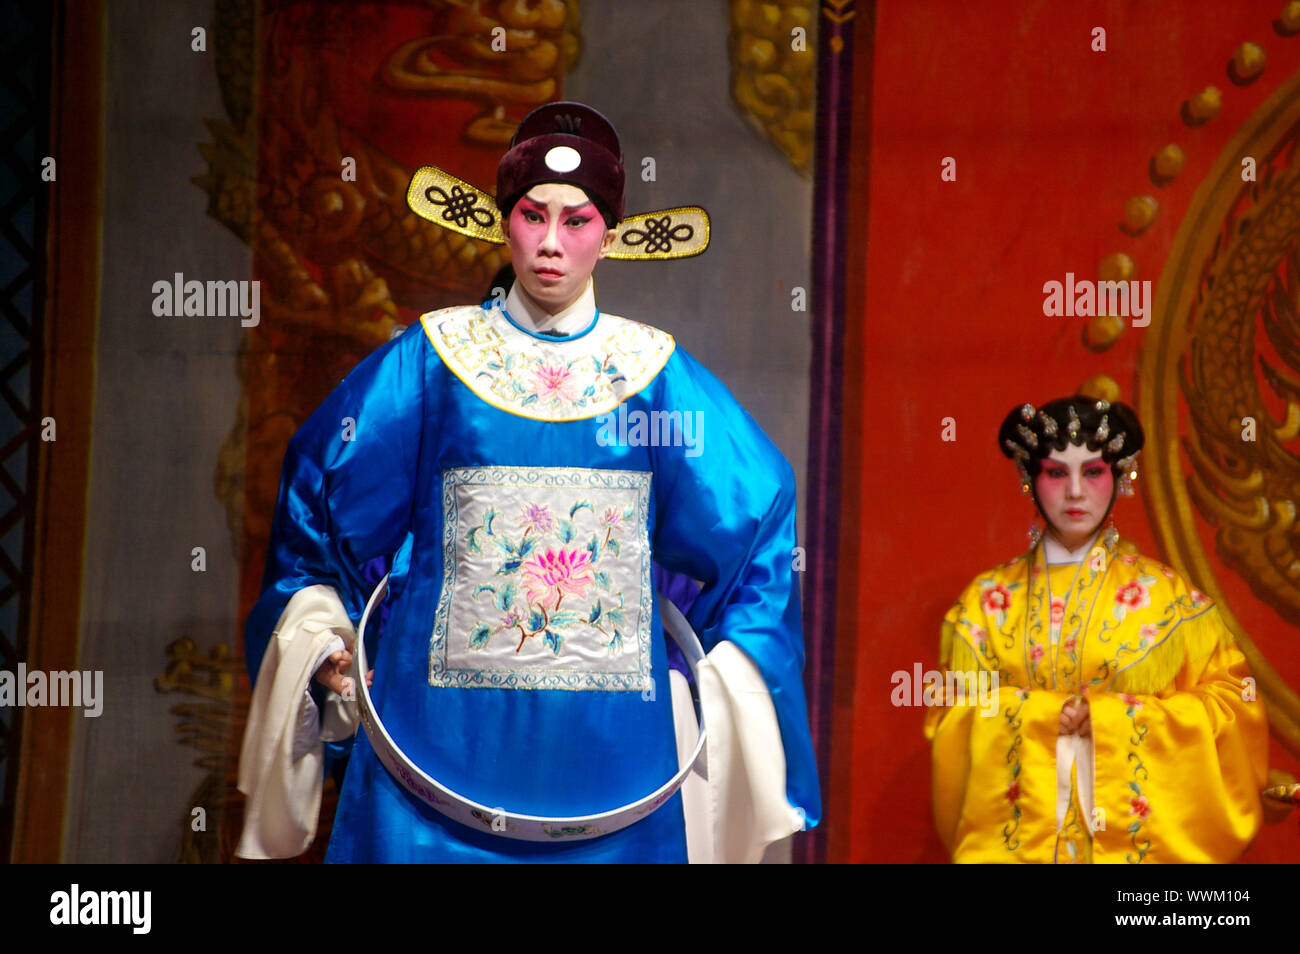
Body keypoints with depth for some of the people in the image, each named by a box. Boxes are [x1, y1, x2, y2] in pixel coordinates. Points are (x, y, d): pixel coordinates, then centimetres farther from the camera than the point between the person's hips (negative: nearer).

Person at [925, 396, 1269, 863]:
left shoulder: (1164, 596, -1)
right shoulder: (988, 600, 4)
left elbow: (1233, 702, -5)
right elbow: (950, 721, 1)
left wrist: (1111, 717, -13)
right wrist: (1038, 715, -15)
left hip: (1134, 840, -1)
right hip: (1013, 841, 1)